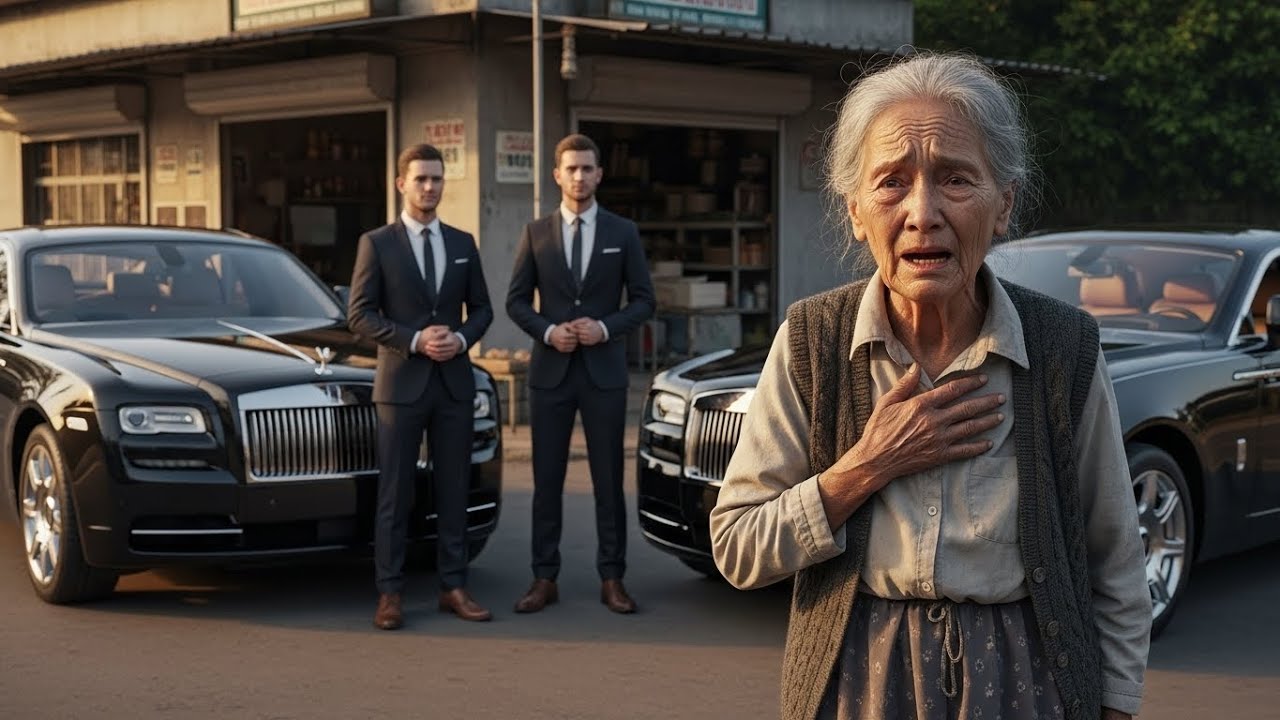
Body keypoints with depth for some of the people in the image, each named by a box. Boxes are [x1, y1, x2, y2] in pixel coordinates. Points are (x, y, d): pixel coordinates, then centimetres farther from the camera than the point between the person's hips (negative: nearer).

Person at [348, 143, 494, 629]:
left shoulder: (463, 244, 10)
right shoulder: (376, 244, -1)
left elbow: (481, 309, 13)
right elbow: (359, 314, -5)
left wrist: (461, 338, -8)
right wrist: (414, 340, -16)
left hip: (454, 383, 4)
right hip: (401, 383, -3)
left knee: (453, 490, 7)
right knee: (395, 494, 0)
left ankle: (453, 588, 14)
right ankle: (389, 594, 5)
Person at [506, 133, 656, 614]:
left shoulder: (623, 233, 4)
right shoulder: (536, 232, 5)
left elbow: (643, 300, 3)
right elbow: (516, 301, 6)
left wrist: (606, 328, -13)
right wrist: (548, 331, -11)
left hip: (604, 371, -1)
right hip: (550, 371, 1)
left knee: (608, 480, 3)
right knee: (547, 480, 3)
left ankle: (612, 579, 10)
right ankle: (544, 579, 10)